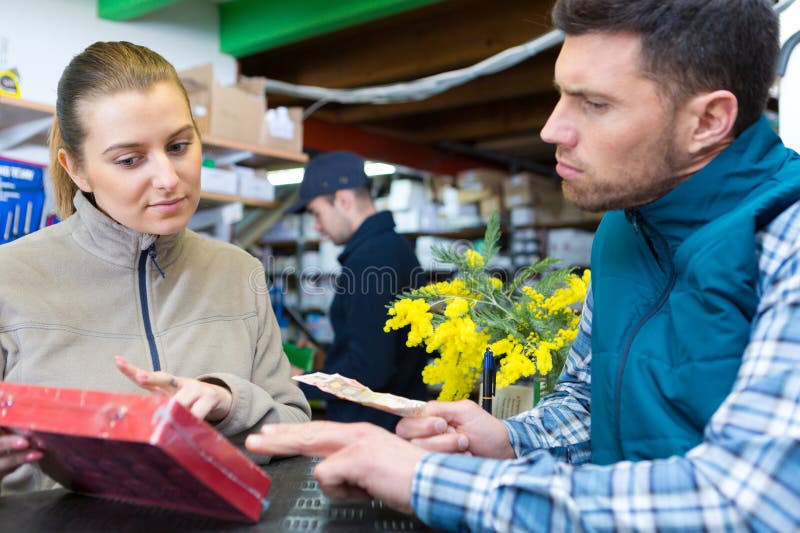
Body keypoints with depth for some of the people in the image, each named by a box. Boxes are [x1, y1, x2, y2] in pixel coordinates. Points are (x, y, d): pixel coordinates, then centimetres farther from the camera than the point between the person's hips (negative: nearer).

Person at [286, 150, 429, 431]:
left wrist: (301, 385, -12)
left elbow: (368, 371, -24)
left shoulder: (368, 258, -20)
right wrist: (326, 358, 21)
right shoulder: (396, 246, 11)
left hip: (371, 426, -10)